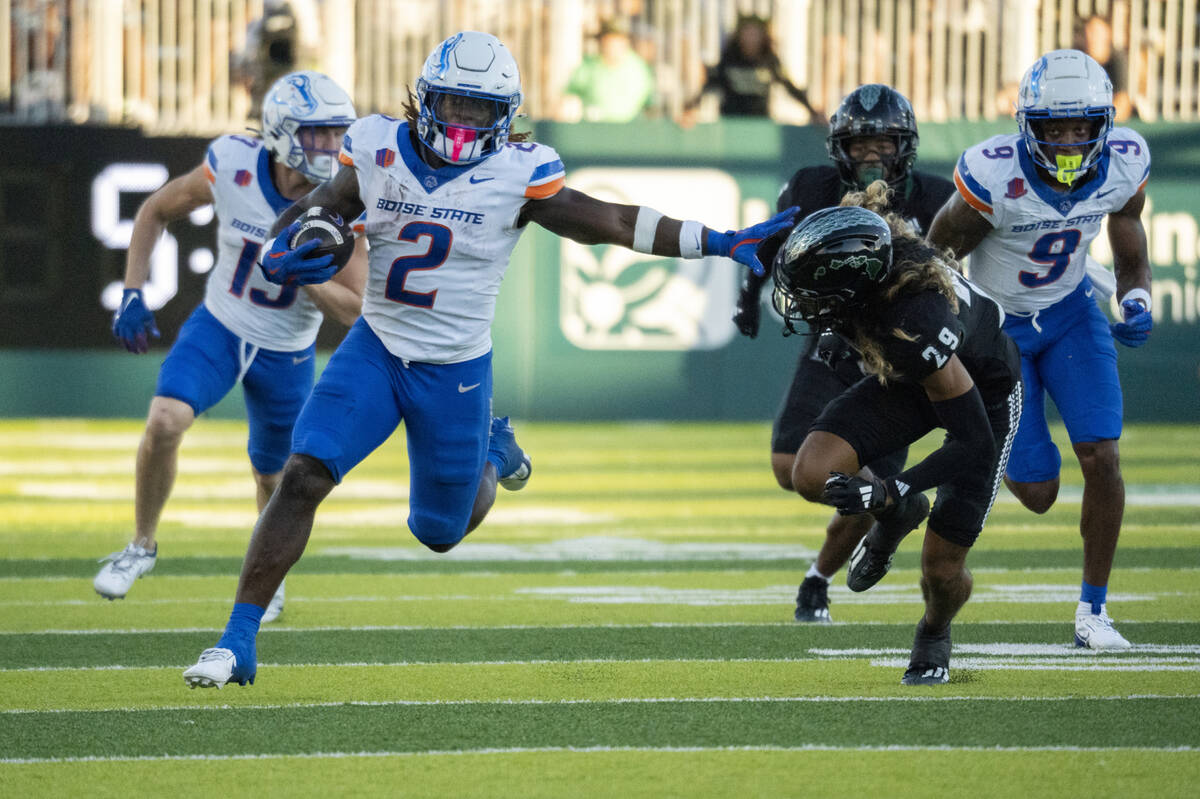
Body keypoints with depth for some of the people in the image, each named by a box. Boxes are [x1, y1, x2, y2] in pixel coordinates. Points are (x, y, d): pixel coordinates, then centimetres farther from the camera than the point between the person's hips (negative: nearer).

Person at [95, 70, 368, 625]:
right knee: (165, 421, -24)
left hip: (287, 353, 1)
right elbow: (156, 212, -1)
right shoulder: (231, 167, -20)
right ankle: (143, 544, 0)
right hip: (219, 328, 0)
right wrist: (132, 295, -7)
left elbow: (351, 310, -17)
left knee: (272, 477, 14)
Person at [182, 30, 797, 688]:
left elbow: (612, 225, -6)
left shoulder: (516, 175, -12)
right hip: (376, 352, 1)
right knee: (302, 477, -18)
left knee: (439, 532, 11)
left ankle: (490, 452, 46)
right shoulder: (379, 152, -6)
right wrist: (282, 258, -18)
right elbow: (314, 213, 5)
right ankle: (238, 642, -13)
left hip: (456, 371, -1)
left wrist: (722, 243, -8)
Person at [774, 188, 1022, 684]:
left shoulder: (916, 327, -44)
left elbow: (975, 445, -35)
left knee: (941, 569, -3)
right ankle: (891, 518, 14)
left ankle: (934, 634, 34)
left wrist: (887, 493, -38)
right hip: (906, 381, 6)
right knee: (812, 475, -19)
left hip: (984, 392, -6)